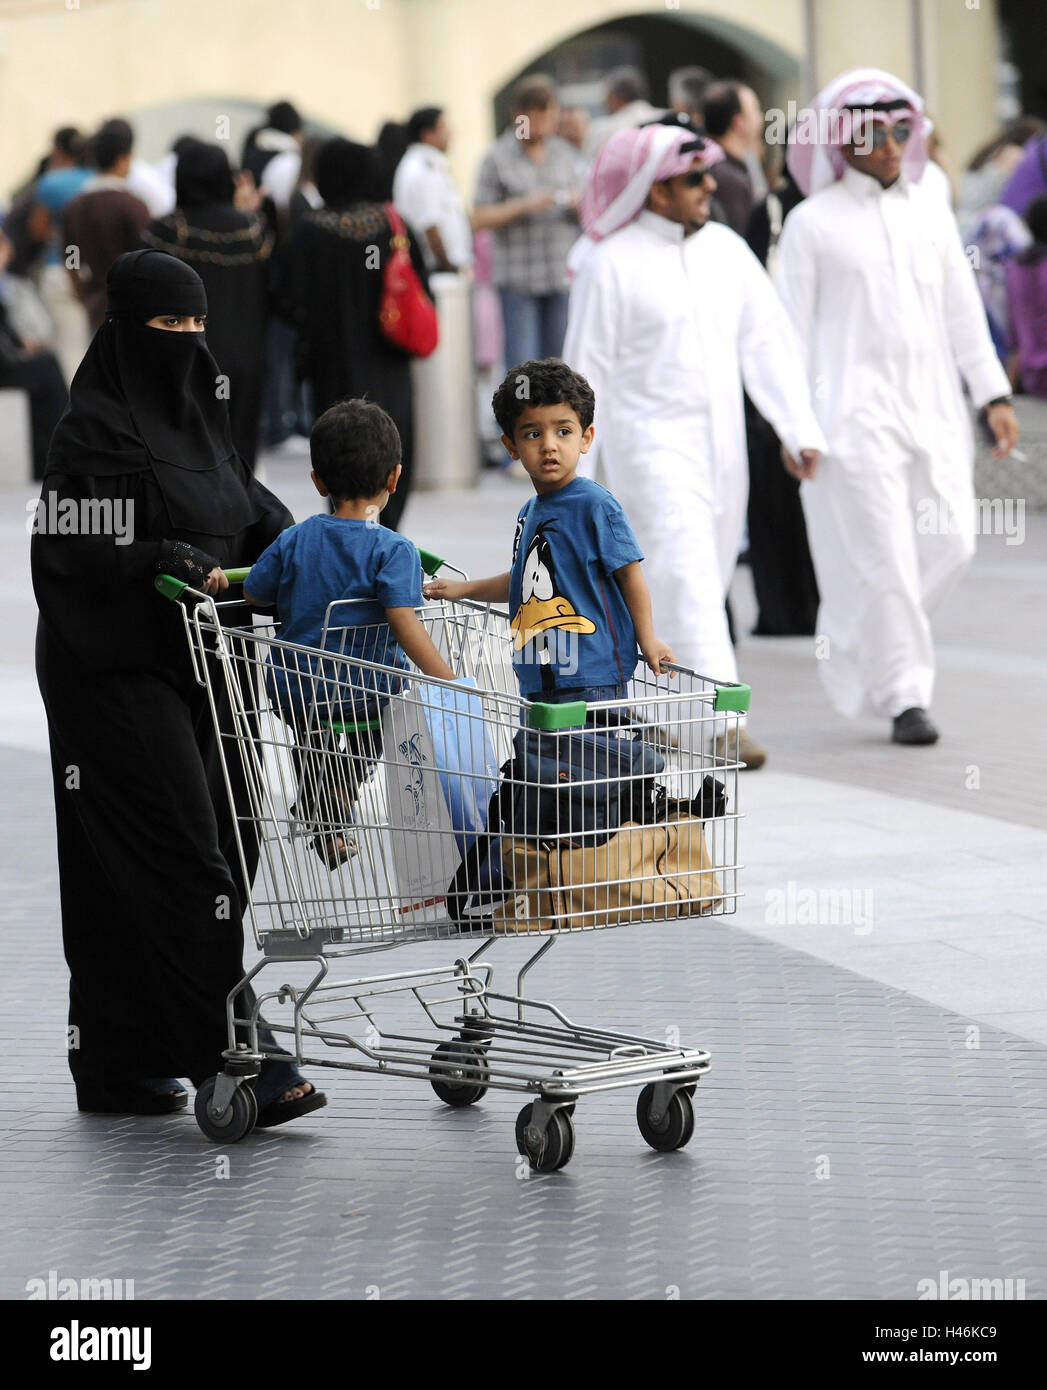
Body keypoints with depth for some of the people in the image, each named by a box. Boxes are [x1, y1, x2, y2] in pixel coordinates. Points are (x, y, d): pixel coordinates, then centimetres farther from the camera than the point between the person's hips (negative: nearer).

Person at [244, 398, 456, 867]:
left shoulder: (294, 540, -2)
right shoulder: (393, 551, -14)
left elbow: (253, 594, 9)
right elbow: (406, 628, -23)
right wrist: (454, 688, -22)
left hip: (291, 693, 3)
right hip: (365, 695, -3)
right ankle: (336, 800, 18)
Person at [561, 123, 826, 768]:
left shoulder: (727, 249, 7)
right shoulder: (612, 262, -9)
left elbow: (769, 342, 6)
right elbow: (586, 368, -5)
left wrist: (802, 428, -4)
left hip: (722, 440, 6)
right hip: (651, 442, -6)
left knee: (707, 579, 11)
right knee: (690, 575, -14)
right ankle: (726, 721, -19)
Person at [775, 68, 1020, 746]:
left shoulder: (930, 210, 12)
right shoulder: (813, 222, -2)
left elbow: (963, 309, 14)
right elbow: (794, 328, -2)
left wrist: (994, 394, 8)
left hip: (932, 404, 5)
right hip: (856, 407, -5)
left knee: (951, 543, 1)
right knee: (883, 556, -7)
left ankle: (856, 646, 22)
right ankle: (903, 696, 2)